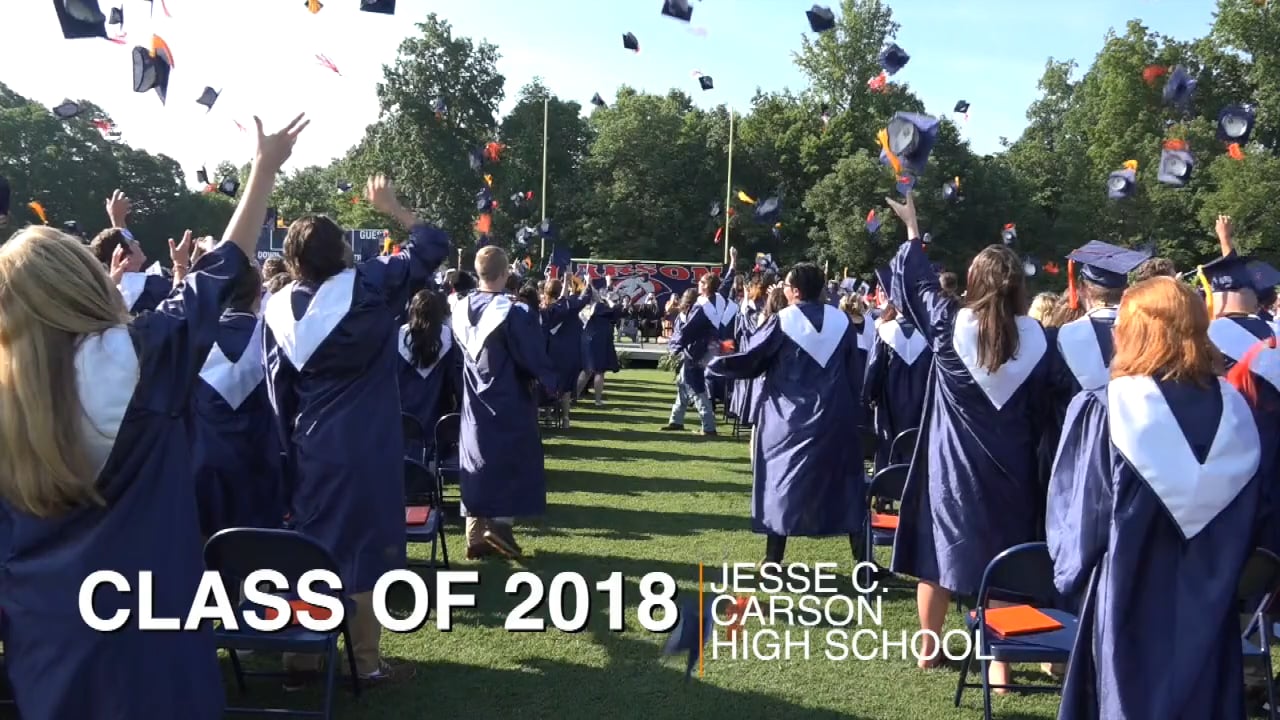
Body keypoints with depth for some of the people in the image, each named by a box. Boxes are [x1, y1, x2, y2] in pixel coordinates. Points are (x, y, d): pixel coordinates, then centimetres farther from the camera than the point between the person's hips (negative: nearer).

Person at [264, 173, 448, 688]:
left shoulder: (279, 309, -1)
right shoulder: (368, 286, -11)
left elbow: (279, 391, 4)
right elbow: (433, 246, -2)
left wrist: (291, 443, 14)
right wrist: (391, 207, 9)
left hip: (310, 447, 4)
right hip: (364, 447, -4)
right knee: (360, 547, 4)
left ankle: (301, 658, 21)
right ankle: (366, 662, 13)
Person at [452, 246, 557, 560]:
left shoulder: (460, 310, 0)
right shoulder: (515, 312, -19)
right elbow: (535, 357, -14)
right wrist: (551, 383, 2)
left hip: (475, 404, 6)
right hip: (510, 403, -6)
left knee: (478, 463, 10)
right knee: (514, 463, 7)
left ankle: (476, 536, 12)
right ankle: (500, 524, -2)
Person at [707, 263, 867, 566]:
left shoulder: (781, 321, -11)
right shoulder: (841, 321, 1)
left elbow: (748, 359, -6)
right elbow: (856, 373, 5)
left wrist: (713, 363, 11)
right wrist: (855, 412, 13)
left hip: (789, 416, -3)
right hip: (836, 416, 3)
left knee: (782, 479, 7)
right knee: (845, 482, 10)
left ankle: (773, 558, 9)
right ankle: (862, 558, 12)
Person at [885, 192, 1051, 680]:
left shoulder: (950, 324, -13)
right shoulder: (1035, 338, -7)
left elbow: (916, 283, 5)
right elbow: (1040, 409, 3)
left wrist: (912, 229, 19)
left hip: (950, 461, -1)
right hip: (1009, 465, 2)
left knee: (940, 549, 11)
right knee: (1002, 556, 9)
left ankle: (928, 648, 23)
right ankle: (1000, 660, 12)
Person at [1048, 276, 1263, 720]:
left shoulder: (1110, 408, -17)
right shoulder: (1233, 408, -3)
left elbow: (1084, 513, -12)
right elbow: (1250, 518, 6)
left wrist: (1071, 571, 4)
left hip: (1130, 602, -4)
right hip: (1209, 601, 4)